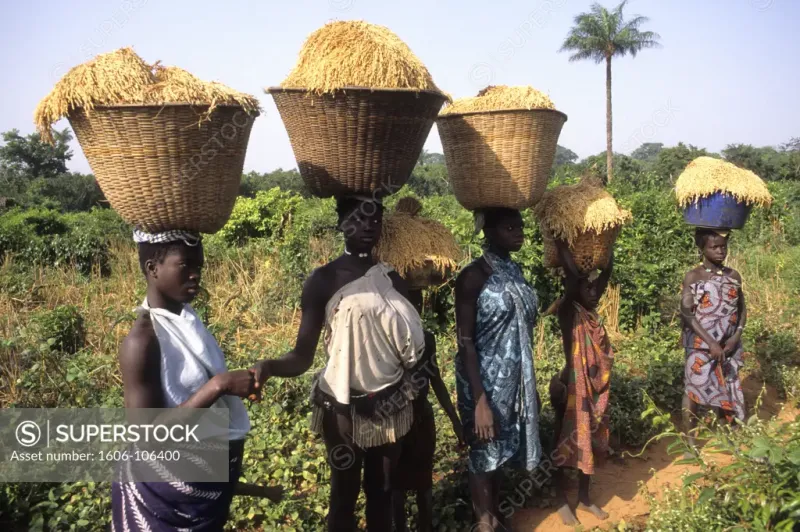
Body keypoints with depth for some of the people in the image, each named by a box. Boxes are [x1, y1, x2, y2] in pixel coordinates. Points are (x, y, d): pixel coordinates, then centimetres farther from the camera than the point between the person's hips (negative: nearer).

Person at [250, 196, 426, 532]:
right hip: (343, 406, -4)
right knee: (345, 493, 8)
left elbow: (410, 347, 8)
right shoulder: (323, 281, -9)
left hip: (390, 404, 4)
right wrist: (269, 367, -31)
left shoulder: (392, 280, 5)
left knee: (382, 490, 15)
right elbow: (302, 356, -13)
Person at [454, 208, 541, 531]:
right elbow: (465, 342, -17)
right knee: (484, 454, 8)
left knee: (500, 452, 18)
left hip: (514, 381, 6)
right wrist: (480, 400, -21)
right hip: (486, 382, -6)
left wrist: (531, 385, 15)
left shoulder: (515, 272, 6)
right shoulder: (473, 276, -15)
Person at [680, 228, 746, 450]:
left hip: (728, 344, 4)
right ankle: (690, 440, 12)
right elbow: (686, 313, -13)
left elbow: (742, 308, 11)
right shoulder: (693, 276, -8)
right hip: (701, 344, -4)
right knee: (694, 388, 1)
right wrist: (710, 342, -18)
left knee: (728, 388, 11)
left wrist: (736, 336, -5)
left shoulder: (734, 276, 5)